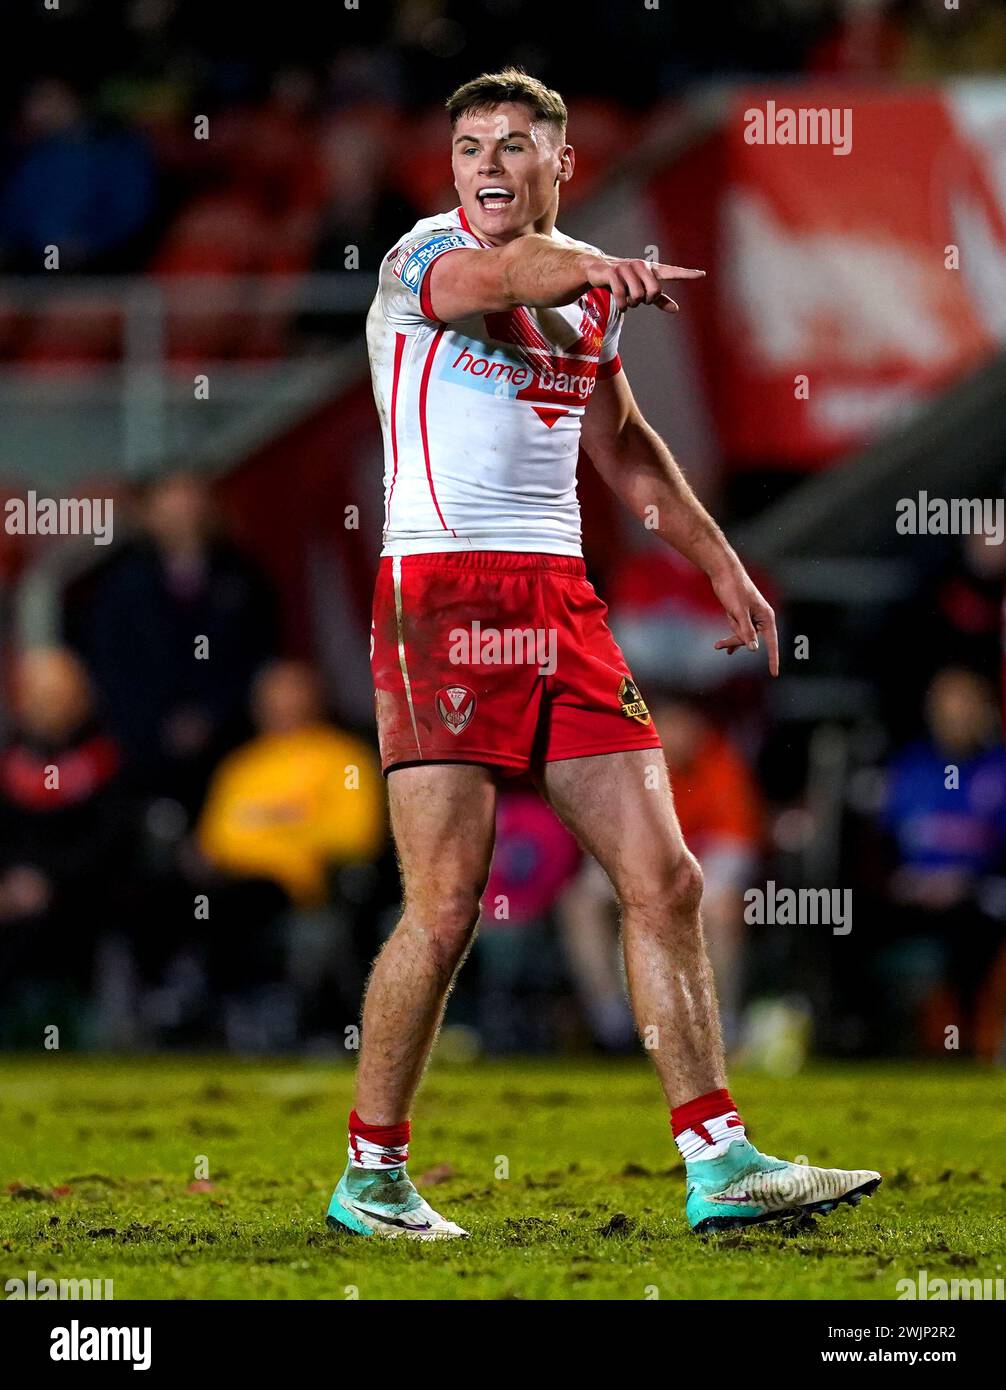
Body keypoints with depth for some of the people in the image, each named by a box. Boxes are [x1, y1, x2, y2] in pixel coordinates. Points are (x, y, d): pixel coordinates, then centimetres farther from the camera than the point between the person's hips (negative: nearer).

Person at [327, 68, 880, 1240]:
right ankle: (371, 1175, 6)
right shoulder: (423, 256, -4)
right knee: (446, 910, -8)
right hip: (441, 593, -6)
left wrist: (720, 565, 32)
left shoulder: (592, 290, 17)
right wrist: (604, 265, -47)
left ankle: (719, 1164, 4)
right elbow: (487, 277, -29)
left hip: (562, 604, 6)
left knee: (665, 881, 0)